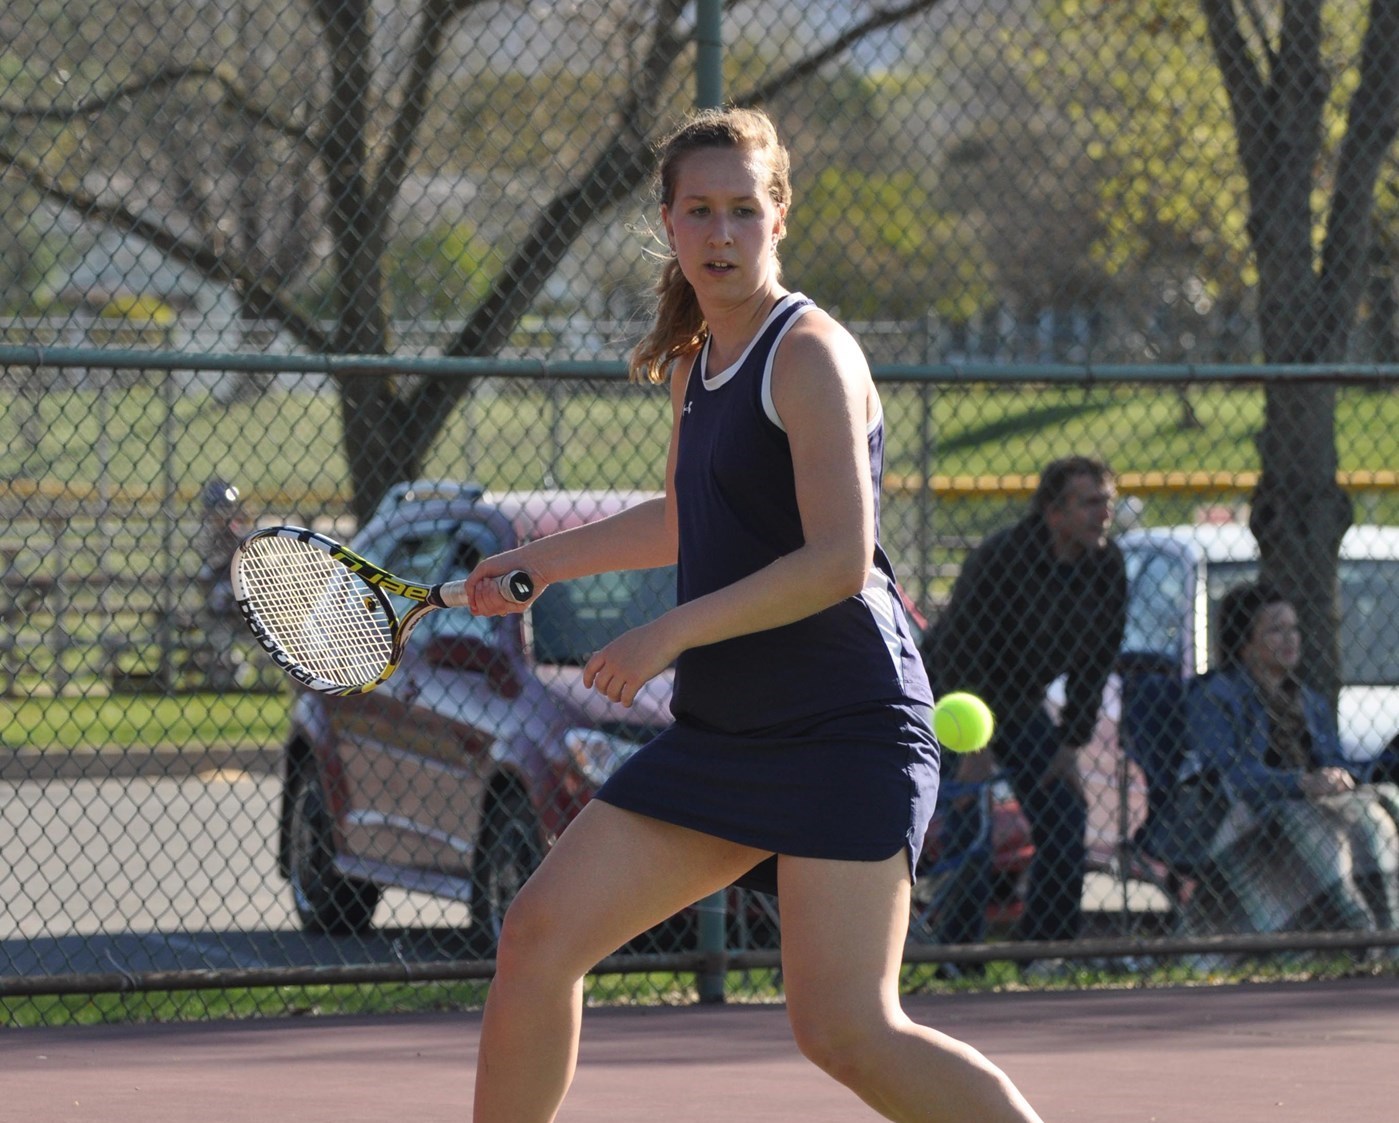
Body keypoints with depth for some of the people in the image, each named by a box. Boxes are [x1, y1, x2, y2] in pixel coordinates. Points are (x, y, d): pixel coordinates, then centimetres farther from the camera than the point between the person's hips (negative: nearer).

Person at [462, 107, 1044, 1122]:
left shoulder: (809, 354, -11)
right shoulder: (697, 362, 15)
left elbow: (838, 562, -21)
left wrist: (671, 634, -20)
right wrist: (538, 563, 35)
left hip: (844, 728, -9)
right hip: (722, 730, 9)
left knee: (846, 1031, -19)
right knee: (540, 935, 3)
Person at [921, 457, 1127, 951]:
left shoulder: (1108, 566, -9)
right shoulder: (1000, 558, -28)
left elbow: (1096, 660, 0)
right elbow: (957, 653, -25)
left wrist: (1070, 744, -5)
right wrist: (974, 747, -26)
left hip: (1022, 703, 6)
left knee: (1066, 818, -2)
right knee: (967, 822, -17)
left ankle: (1048, 946, 5)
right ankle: (958, 948, -13)